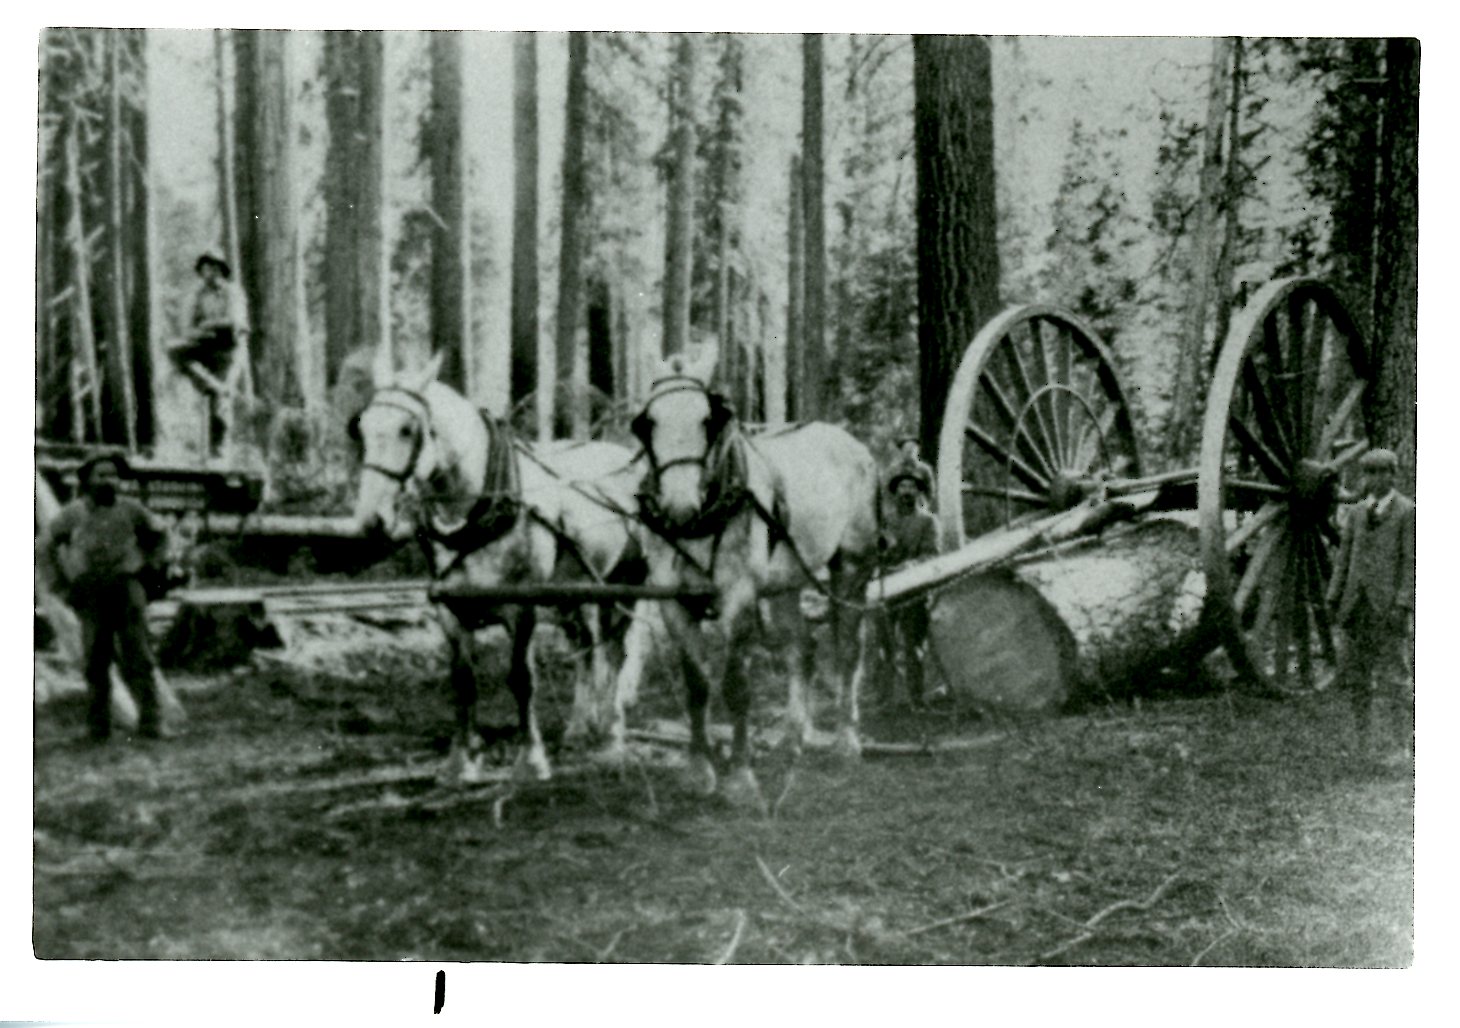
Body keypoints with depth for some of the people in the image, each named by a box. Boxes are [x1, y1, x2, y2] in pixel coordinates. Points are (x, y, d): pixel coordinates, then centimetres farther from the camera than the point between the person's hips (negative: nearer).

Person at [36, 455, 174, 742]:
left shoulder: (131, 510, 4)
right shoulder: (72, 514, 3)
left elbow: (158, 536, 22)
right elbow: (45, 548, 14)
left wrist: (150, 566, 10)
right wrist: (61, 587, 8)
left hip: (127, 588, 0)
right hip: (90, 596, 0)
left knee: (137, 658, -6)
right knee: (96, 661, 4)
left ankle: (151, 721, -6)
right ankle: (98, 726, 12)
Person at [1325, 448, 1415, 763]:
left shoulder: (1407, 512, -3)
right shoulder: (1356, 512, 14)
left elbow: (1411, 562, -8)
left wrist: (1402, 604, -15)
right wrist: (1334, 597, 8)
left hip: (1389, 604, -6)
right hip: (1357, 604, 6)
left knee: (1396, 675, -7)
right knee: (1355, 675, 7)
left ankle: (1408, 745, -4)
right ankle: (1362, 743, 14)